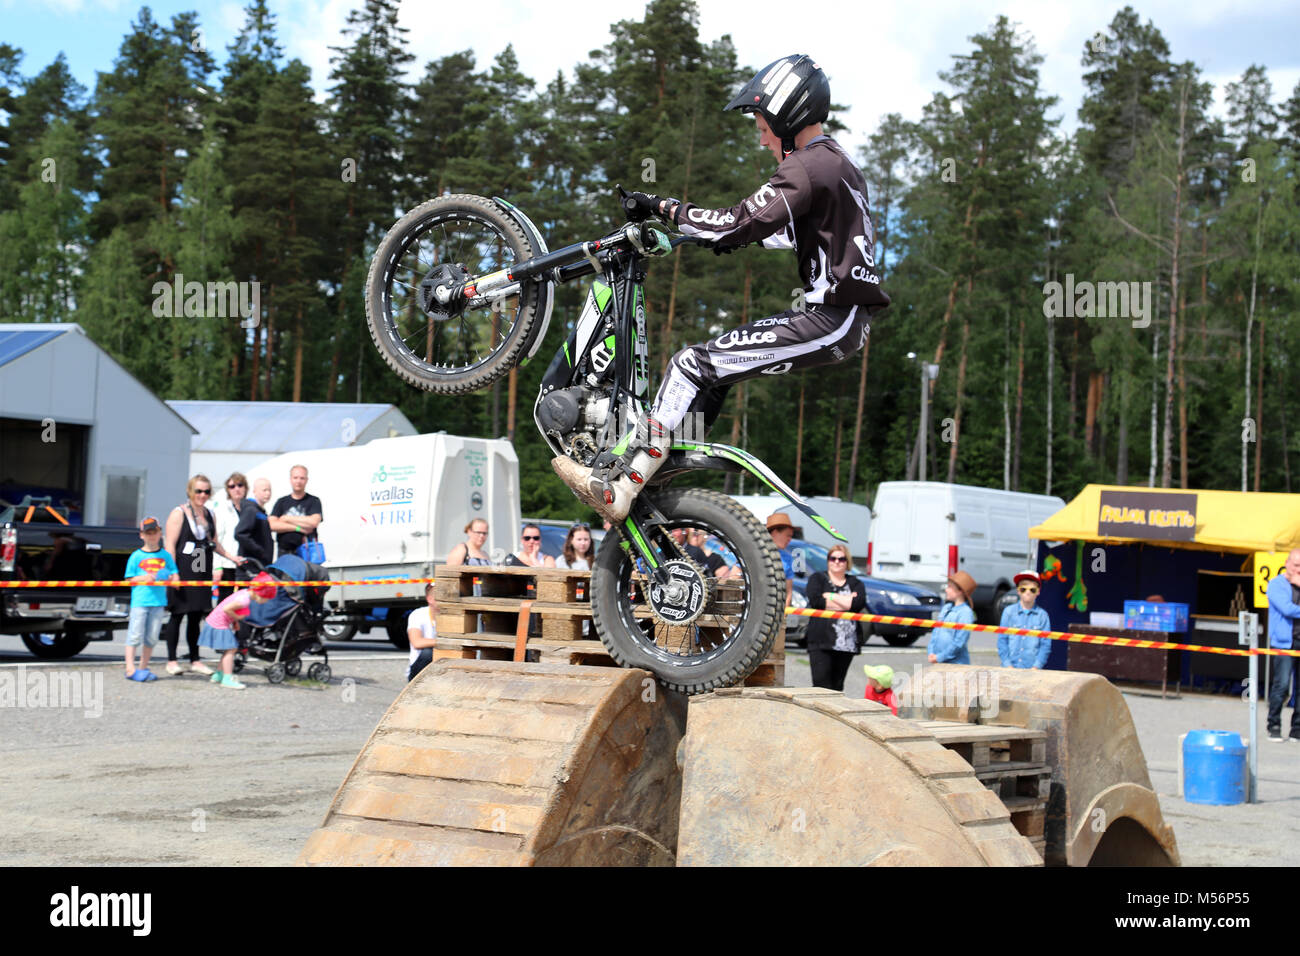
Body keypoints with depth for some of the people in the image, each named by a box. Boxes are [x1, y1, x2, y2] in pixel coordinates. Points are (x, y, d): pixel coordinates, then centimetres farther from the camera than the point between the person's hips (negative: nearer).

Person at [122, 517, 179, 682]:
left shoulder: (165, 555, 11)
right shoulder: (136, 556, 3)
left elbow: (175, 575, 15)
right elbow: (129, 579, 4)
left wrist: (172, 579, -8)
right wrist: (144, 578, -12)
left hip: (158, 601, 3)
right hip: (140, 601, -3)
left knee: (151, 637, 6)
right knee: (135, 635, -7)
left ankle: (143, 668, 16)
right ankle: (130, 668, -6)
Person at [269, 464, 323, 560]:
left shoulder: (314, 501, 7)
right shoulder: (281, 502, 15)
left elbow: (314, 522, -11)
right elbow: (272, 525, 1)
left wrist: (287, 519, -1)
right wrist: (298, 528, -7)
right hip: (284, 553, 3)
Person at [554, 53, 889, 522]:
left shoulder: (807, 167, -13)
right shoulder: (837, 161, 19)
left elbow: (741, 223, -20)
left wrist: (664, 207, -11)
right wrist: (719, 235, 24)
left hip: (826, 321, -10)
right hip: (845, 318, 10)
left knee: (694, 364, -13)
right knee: (717, 363, 18)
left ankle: (616, 489, -16)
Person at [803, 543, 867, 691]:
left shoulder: (855, 583, 17)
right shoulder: (817, 578, 11)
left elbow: (859, 603, -6)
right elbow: (815, 600, -10)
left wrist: (830, 596, -4)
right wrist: (847, 602, -4)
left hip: (847, 644, 3)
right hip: (821, 641, -3)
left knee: (837, 687, 5)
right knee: (821, 684, -14)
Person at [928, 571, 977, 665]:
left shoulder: (966, 612, -11)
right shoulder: (946, 607, 13)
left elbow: (959, 642, -16)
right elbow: (935, 631, 16)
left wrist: (939, 657, -14)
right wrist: (931, 653, 3)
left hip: (956, 663, -8)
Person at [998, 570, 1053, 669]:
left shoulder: (1042, 615, 4)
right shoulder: (1009, 611, 6)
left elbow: (1046, 644, 4)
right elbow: (1002, 641, 6)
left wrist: (1037, 666, -6)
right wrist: (1007, 664, -2)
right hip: (1010, 668, 1)